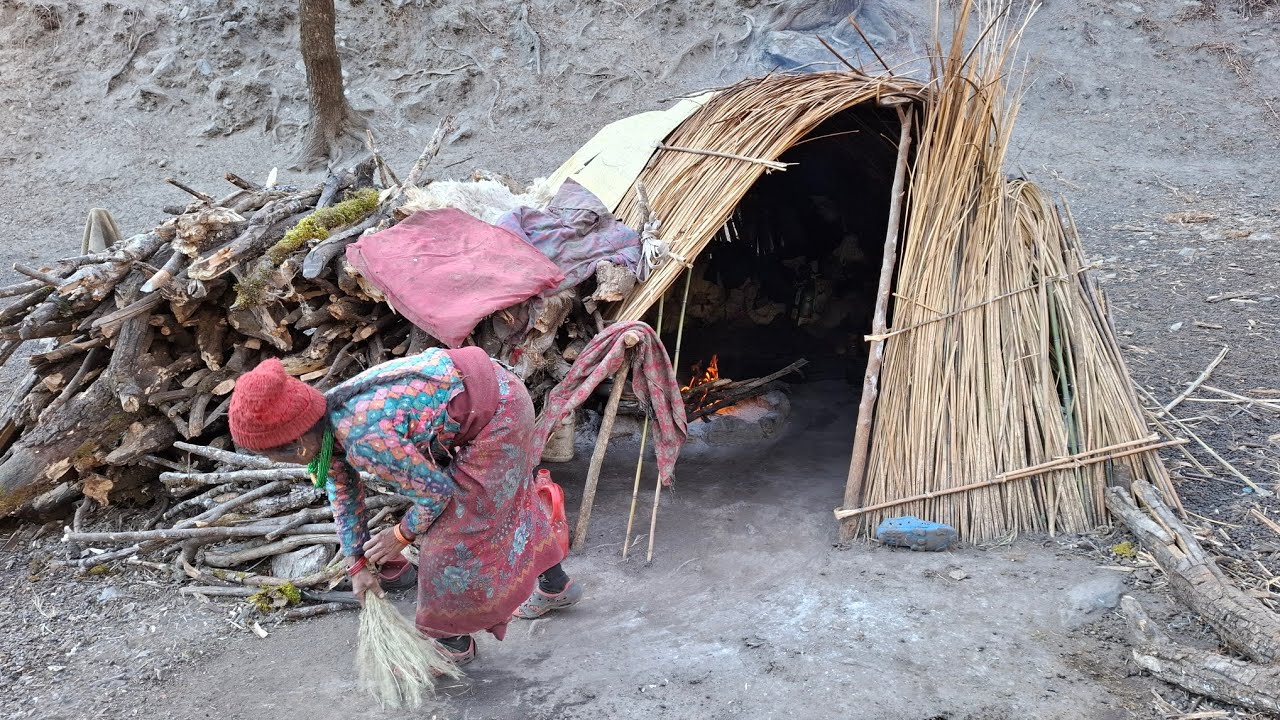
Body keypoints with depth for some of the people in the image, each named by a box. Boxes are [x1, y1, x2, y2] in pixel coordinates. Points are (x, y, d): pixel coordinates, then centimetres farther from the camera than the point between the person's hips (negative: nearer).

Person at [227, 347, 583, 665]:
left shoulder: (364, 439, -31)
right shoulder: (324, 422, -3)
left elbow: (435, 489, -18)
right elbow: (343, 493, 13)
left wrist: (401, 536, -1)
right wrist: (358, 563, 14)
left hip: (494, 414, -9)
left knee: (452, 530, 2)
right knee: (501, 499, 28)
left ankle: (453, 642, 22)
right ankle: (555, 584, 50)